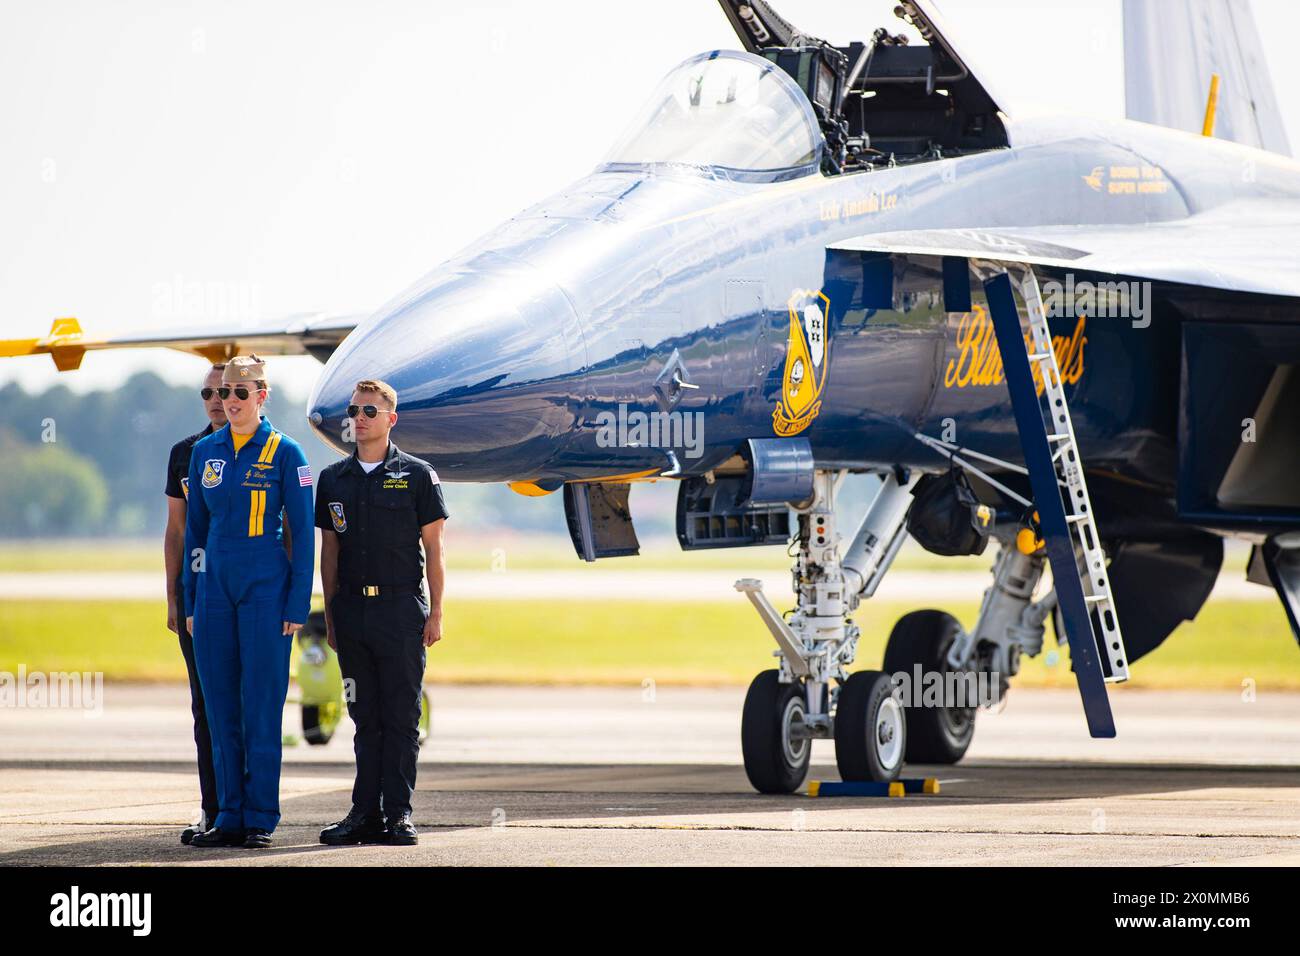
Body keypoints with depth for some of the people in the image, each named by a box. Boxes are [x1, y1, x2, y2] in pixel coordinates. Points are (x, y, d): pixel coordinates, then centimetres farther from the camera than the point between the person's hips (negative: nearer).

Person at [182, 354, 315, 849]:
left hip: (265, 587, -4)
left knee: (261, 704, -4)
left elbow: (302, 532, -3)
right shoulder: (205, 452, 10)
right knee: (220, 706, 5)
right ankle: (229, 818, 10)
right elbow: (195, 528, 15)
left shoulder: (284, 453, -3)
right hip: (214, 589, 4)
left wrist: (298, 603, -8)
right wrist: (190, 600, 10)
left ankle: (261, 820, 1)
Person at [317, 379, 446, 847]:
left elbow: (434, 549, 0)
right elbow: (329, 551, 13)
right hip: (352, 610, 4)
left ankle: (398, 813, 0)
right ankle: (365, 813, 7)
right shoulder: (333, 479, 10)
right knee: (365, 716, 6)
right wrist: (330, 616, 9)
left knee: (401, 716, -2)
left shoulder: (416, 476, 0)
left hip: (401, 608, -3)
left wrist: (435, 613, -6)